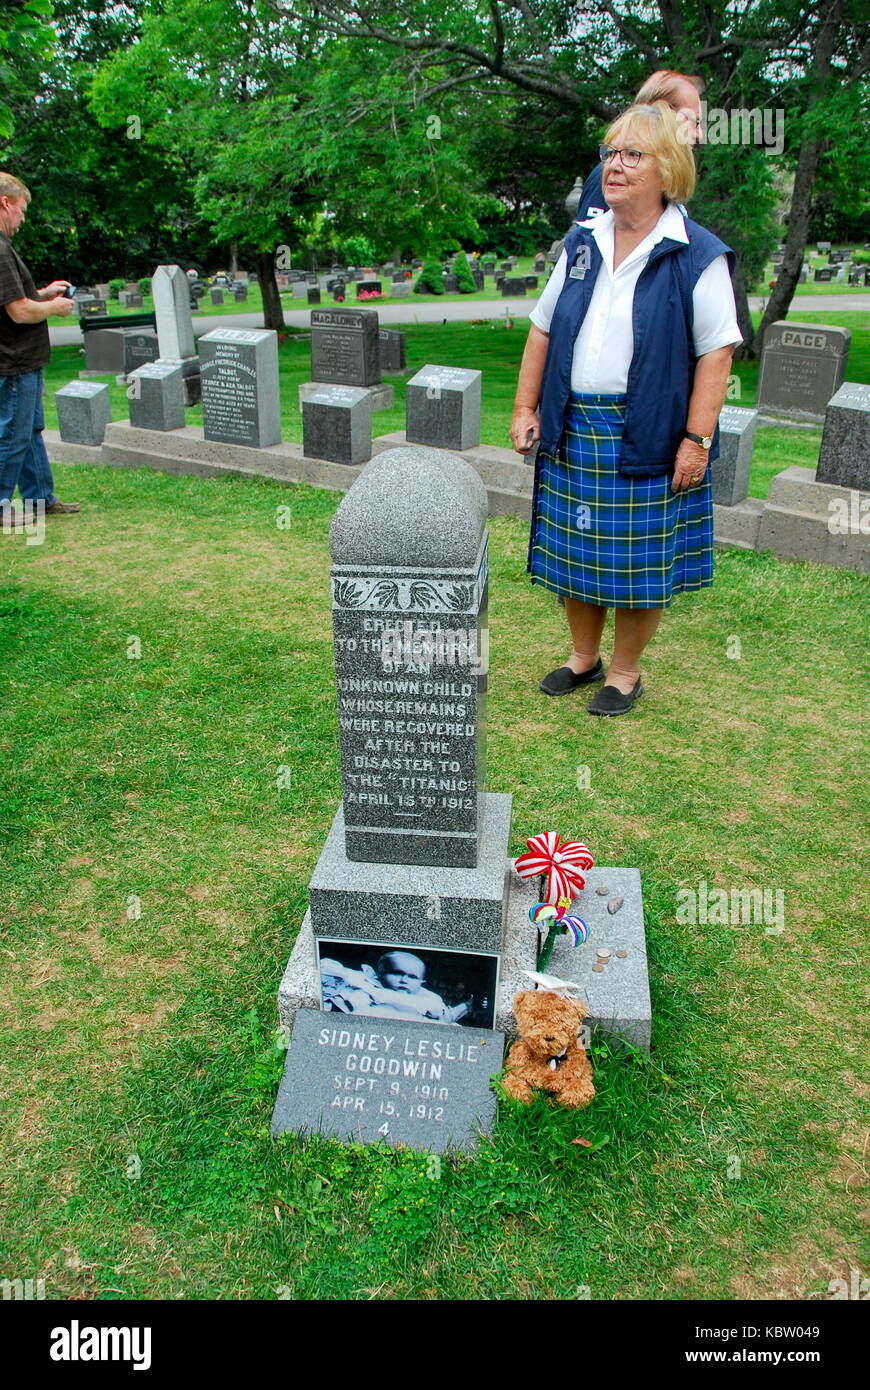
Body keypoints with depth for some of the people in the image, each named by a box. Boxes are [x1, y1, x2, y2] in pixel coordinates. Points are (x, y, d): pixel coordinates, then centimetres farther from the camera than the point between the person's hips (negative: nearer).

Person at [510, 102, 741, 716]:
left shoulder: (699, 257, -5)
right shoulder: (581, 243, 10)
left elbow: (716, 353, -9)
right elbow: (543, 330, 13)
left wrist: (697, 439, -16)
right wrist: (526, 407, 7)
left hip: (647, 439, -5)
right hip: (573, 431, 5)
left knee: (639, 563, 4)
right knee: (576, 551, 12)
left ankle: (626, 671, 22)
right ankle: (583, 656, 31)